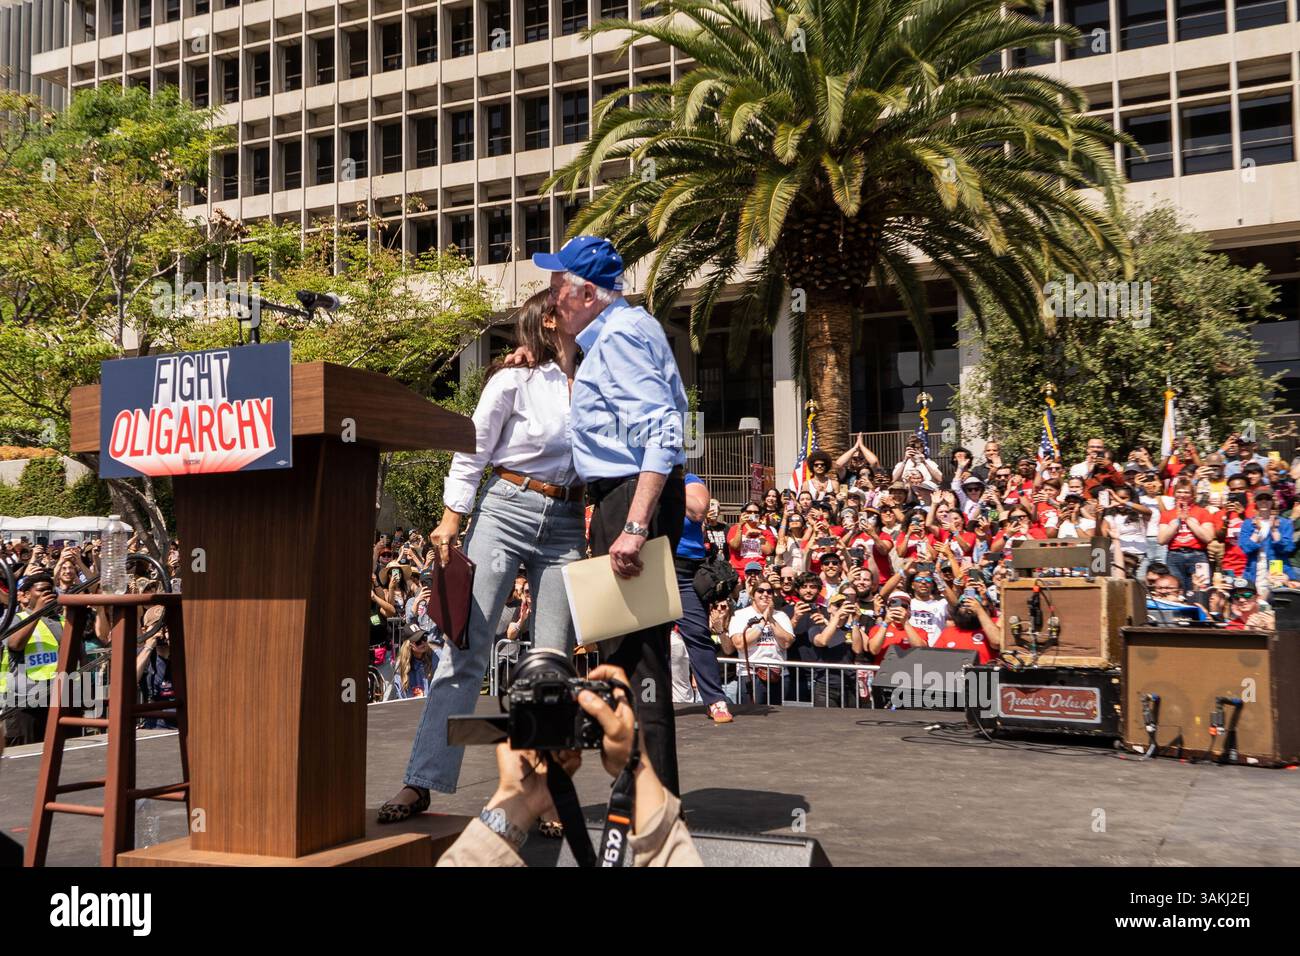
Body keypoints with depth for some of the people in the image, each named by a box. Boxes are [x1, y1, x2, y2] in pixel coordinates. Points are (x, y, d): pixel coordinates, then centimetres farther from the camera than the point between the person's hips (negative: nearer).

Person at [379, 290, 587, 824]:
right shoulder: (513, 380, -2)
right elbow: (473, 453, -1)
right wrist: (451, 519, -5)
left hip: (565, 525, 4)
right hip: (506, 508, -4)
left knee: (554, 661, 2)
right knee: (466, 650, -6)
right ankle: (421, 783, -3)